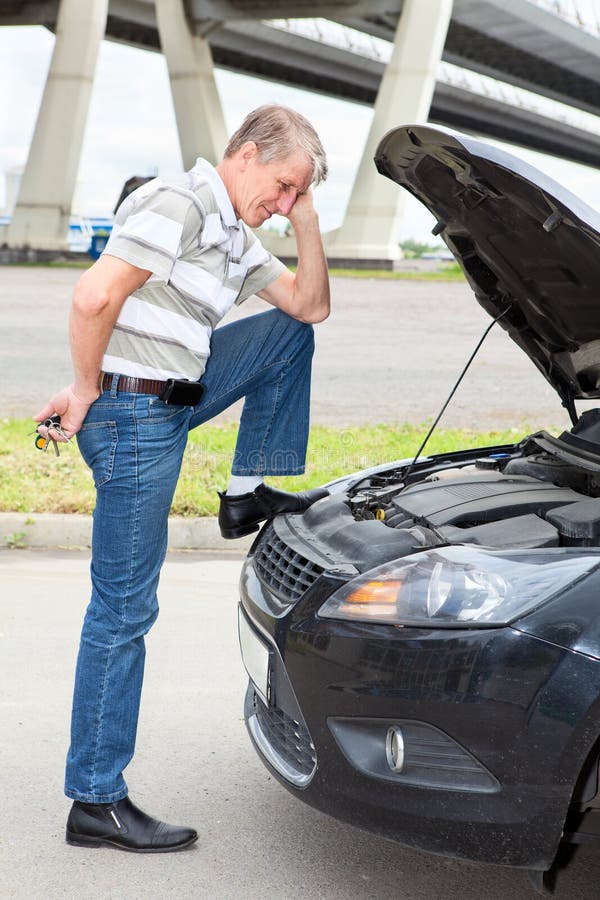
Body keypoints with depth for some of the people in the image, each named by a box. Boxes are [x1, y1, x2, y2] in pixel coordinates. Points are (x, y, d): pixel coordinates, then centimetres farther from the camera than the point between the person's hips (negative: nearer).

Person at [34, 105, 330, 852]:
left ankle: (250, 495, 16)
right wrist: (84, 392, -14)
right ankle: (96, 802, 4)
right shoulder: (179, 206, -15)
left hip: (177, 398, 9)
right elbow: (93, 298, -25)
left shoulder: (235, 237, 16)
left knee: (291, 332, 15)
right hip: (133, 415, -9)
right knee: (124, 610, -5)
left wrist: (305, 221, 9)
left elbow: (310, 305, 20)